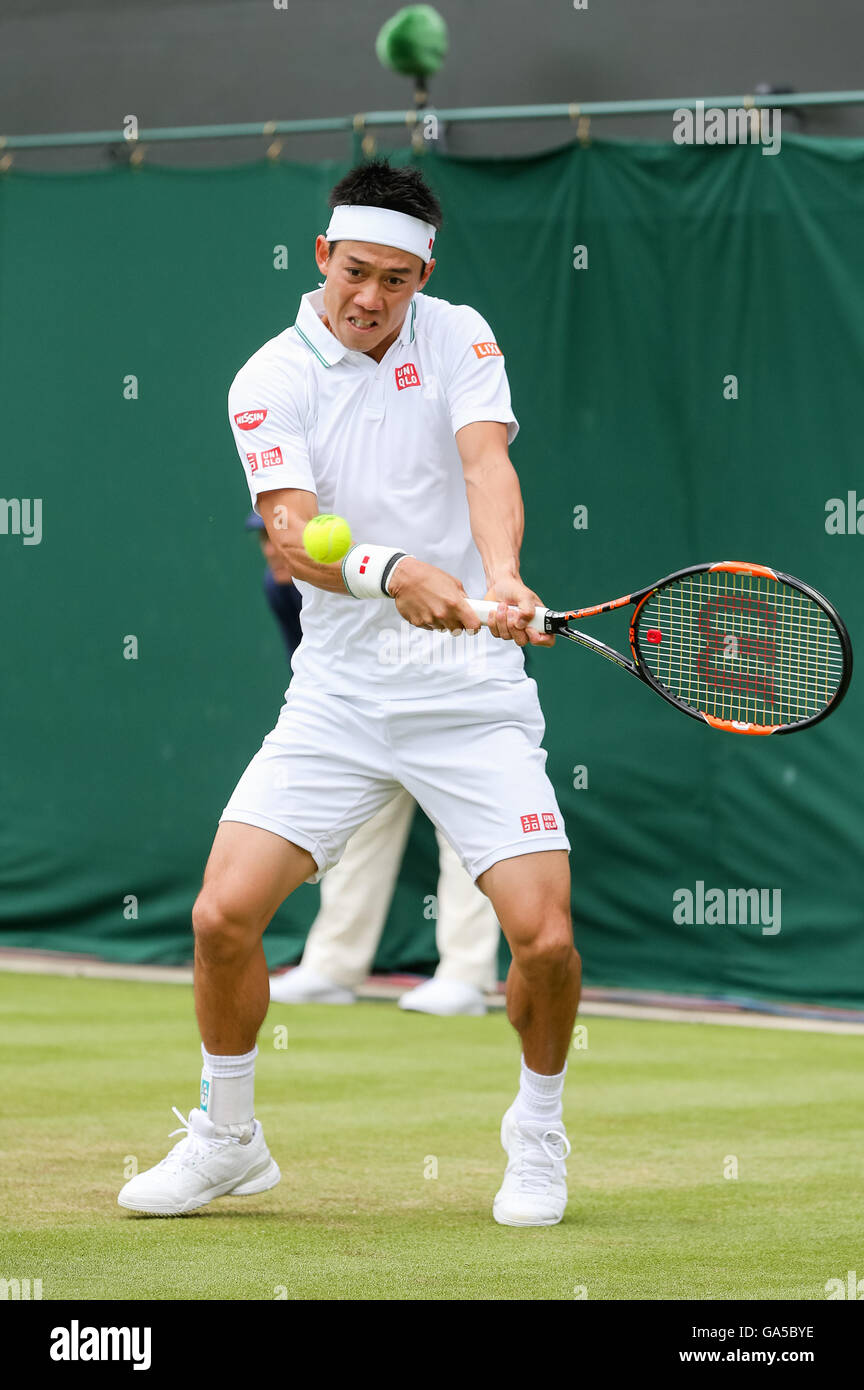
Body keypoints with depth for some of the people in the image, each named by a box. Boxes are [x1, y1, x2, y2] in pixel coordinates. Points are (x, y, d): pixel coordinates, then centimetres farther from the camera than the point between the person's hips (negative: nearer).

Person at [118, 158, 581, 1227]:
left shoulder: (459, 338, 2)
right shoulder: (268, 382, -2)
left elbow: (487, 465, -16)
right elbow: (293, 535, -16)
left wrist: (502, 577, -36)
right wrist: (393, 573, -37)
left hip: (471, 688, 0)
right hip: (336, 695, 0)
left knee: (544, 936, -13)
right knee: (224, 915, -9)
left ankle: (537, 1133, 16)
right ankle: (227, 1140, 15)